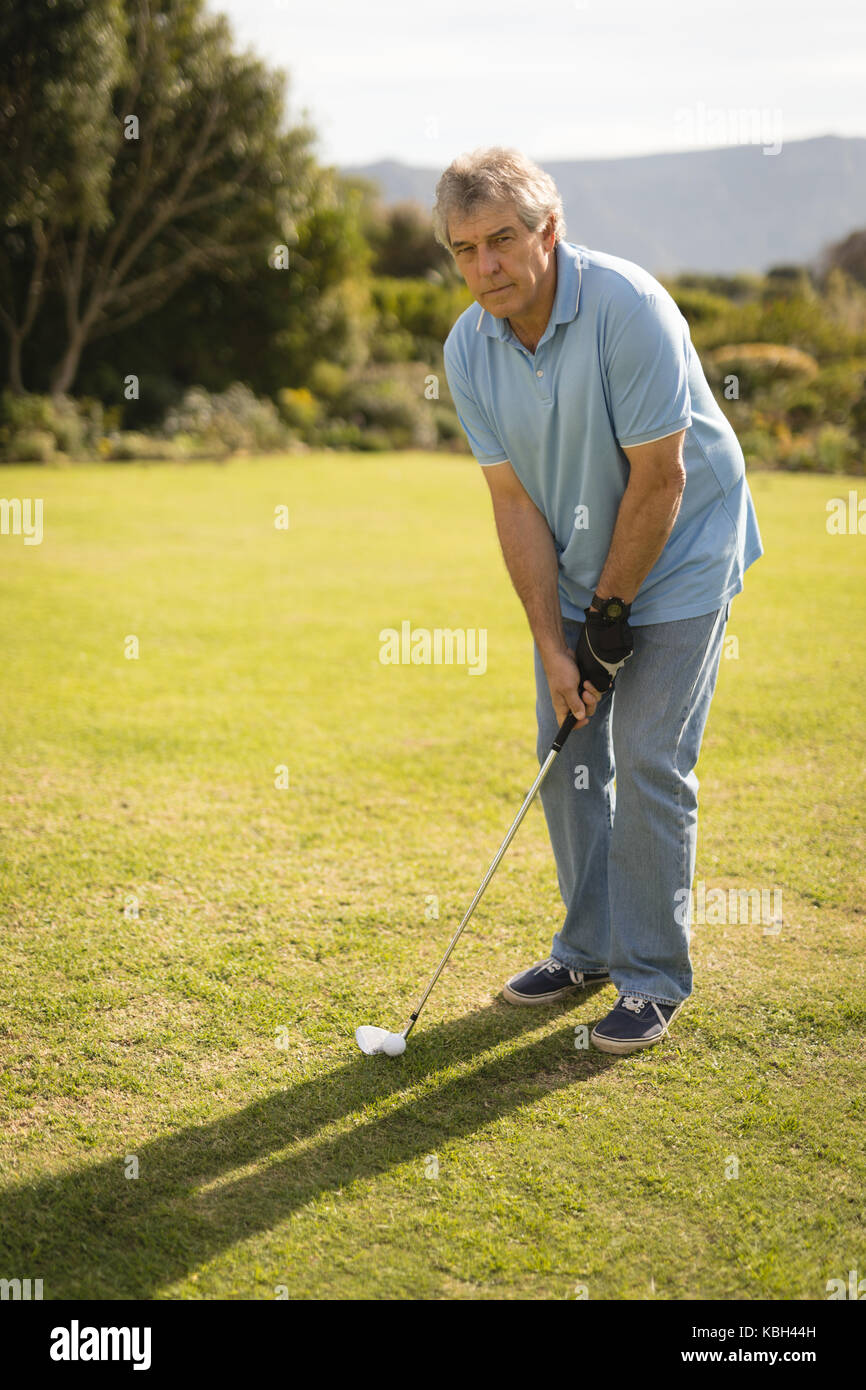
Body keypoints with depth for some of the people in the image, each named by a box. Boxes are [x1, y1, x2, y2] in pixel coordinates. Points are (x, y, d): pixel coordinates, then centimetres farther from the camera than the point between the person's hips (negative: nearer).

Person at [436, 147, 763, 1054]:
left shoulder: (628, 307, -26)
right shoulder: (468, 349, -8)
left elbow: (659, 480, -23)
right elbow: (515, 500, -6)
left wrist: (609, 619, -16)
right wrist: (554, 643, -10)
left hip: (678, 556, -5)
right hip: (575, 568, 6)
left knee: (649, 762, -8)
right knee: (567, 755, 8)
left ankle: (652, 977, 5)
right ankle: (590, 946, 25)